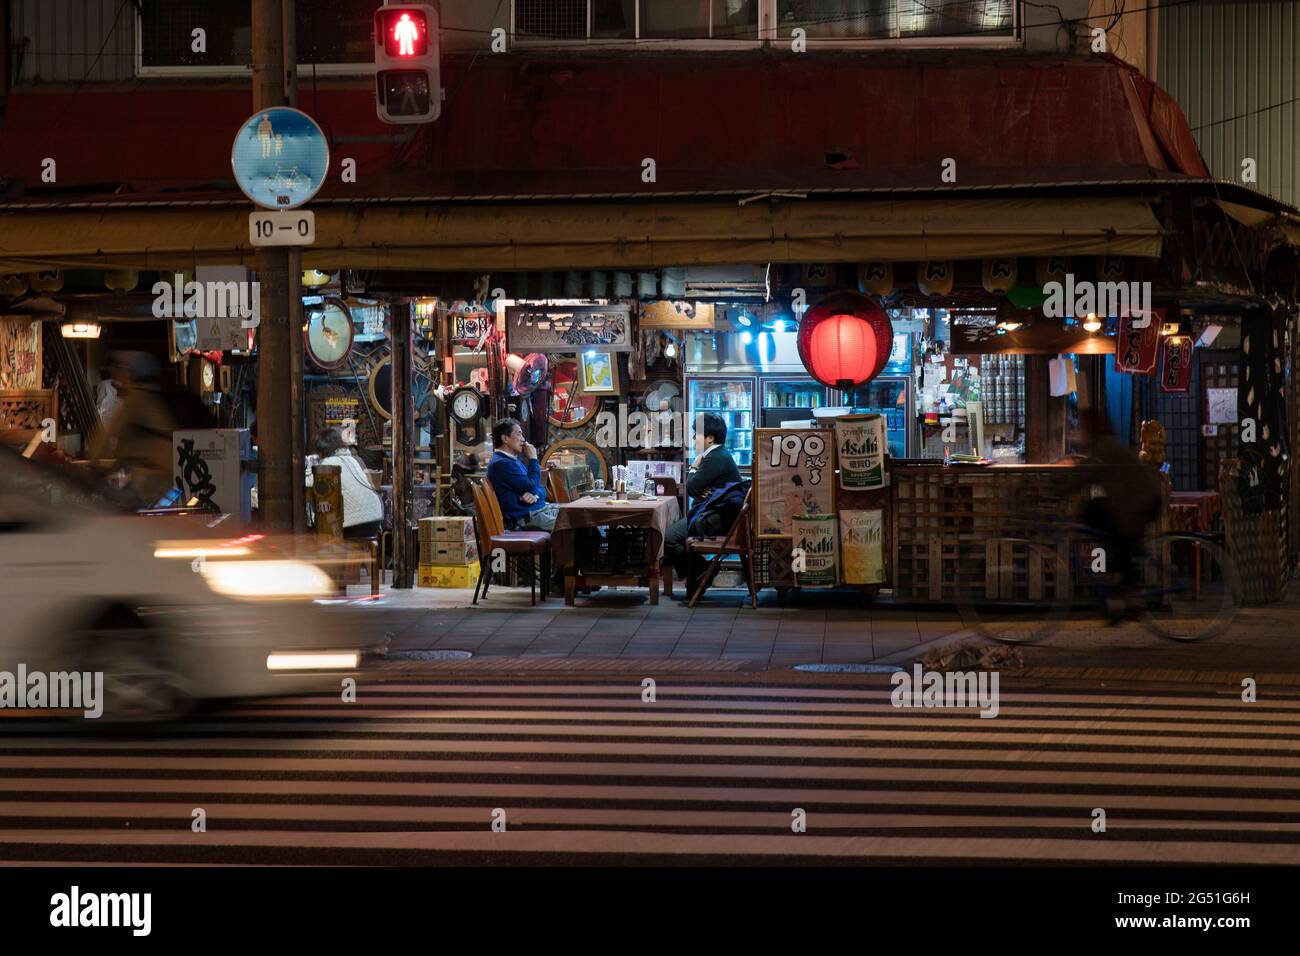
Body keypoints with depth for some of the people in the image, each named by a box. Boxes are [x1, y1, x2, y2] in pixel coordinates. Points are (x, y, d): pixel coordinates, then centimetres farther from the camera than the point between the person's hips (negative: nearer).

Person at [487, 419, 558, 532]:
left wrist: (535, 495, -7)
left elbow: (541, 489, 18)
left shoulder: (514, 460, 19)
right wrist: (533, 459, -8)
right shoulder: (501, 463, -14)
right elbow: (532, 487, -18)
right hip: (526, 517, -10)